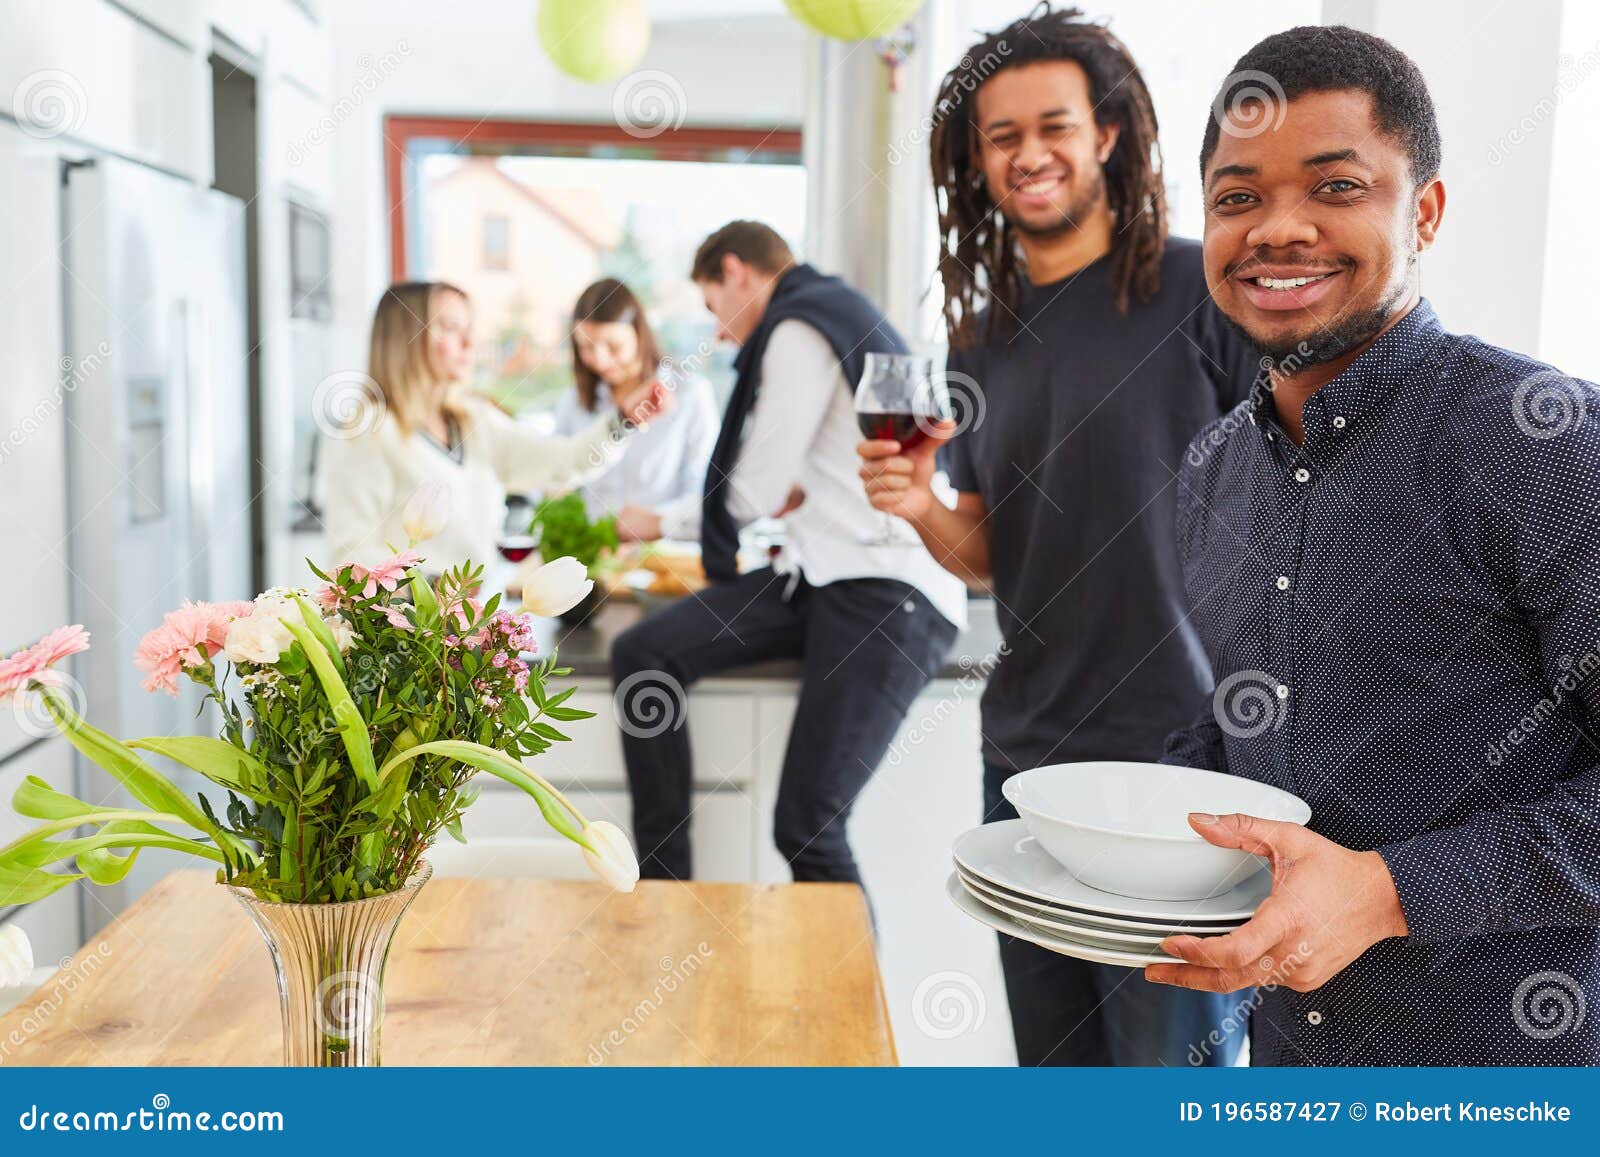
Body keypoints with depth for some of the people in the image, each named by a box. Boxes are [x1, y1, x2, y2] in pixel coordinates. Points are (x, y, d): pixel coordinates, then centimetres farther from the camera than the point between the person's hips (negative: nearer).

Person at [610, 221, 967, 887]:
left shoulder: (799, 330, -6)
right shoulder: (830, 318, 25)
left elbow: (756, 495, -7)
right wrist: (662, 526, 28)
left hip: (889, 594, -10)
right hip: (823, 575, 10)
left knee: (807, 829, -15)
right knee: (642, 653, -3)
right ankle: (661, 887, -1)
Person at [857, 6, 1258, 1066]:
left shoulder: (1201, 290, -8)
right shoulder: (982, 340, 11)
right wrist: (921, 506, -6)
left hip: (1182, 753, -6)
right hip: (1025, 756, 6)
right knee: (1053, 1063, 18)